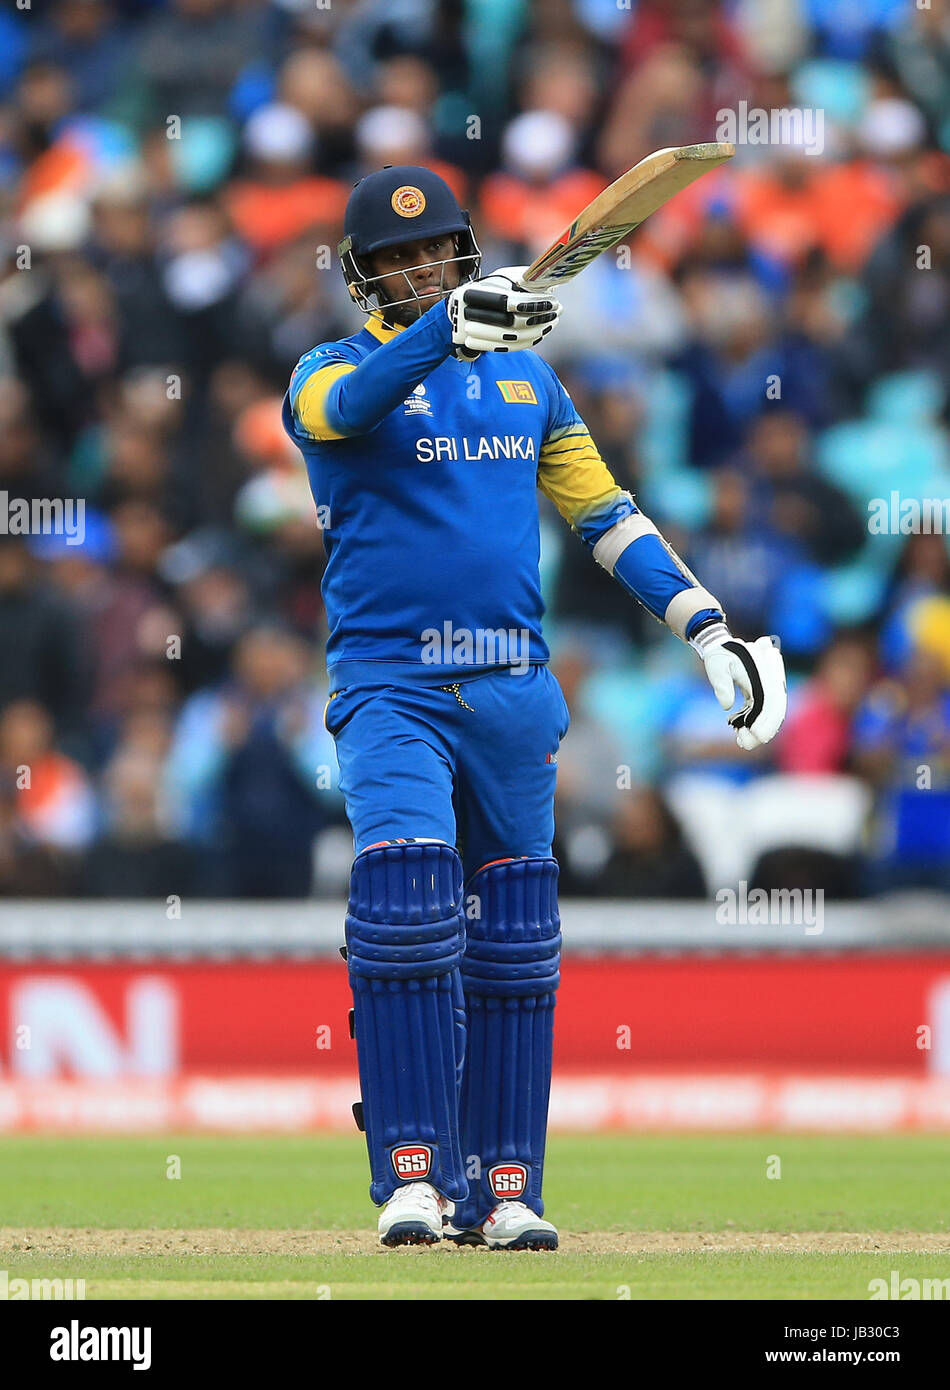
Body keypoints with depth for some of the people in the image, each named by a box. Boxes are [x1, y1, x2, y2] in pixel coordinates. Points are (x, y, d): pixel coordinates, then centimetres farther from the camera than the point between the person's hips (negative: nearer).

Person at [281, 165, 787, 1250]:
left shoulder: (526, 377, 15)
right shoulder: (333, 373, 2)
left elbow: (603, 511, 15)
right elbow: (351, 402, -23)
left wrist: (705, 625, 4)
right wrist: (450, 326, -41)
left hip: (512, 692, 4)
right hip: (389, 684, -4)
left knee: (514, 946, 5)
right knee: (405, 906, -21)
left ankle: (501, 1190, 10)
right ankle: (410, 1177, -20)